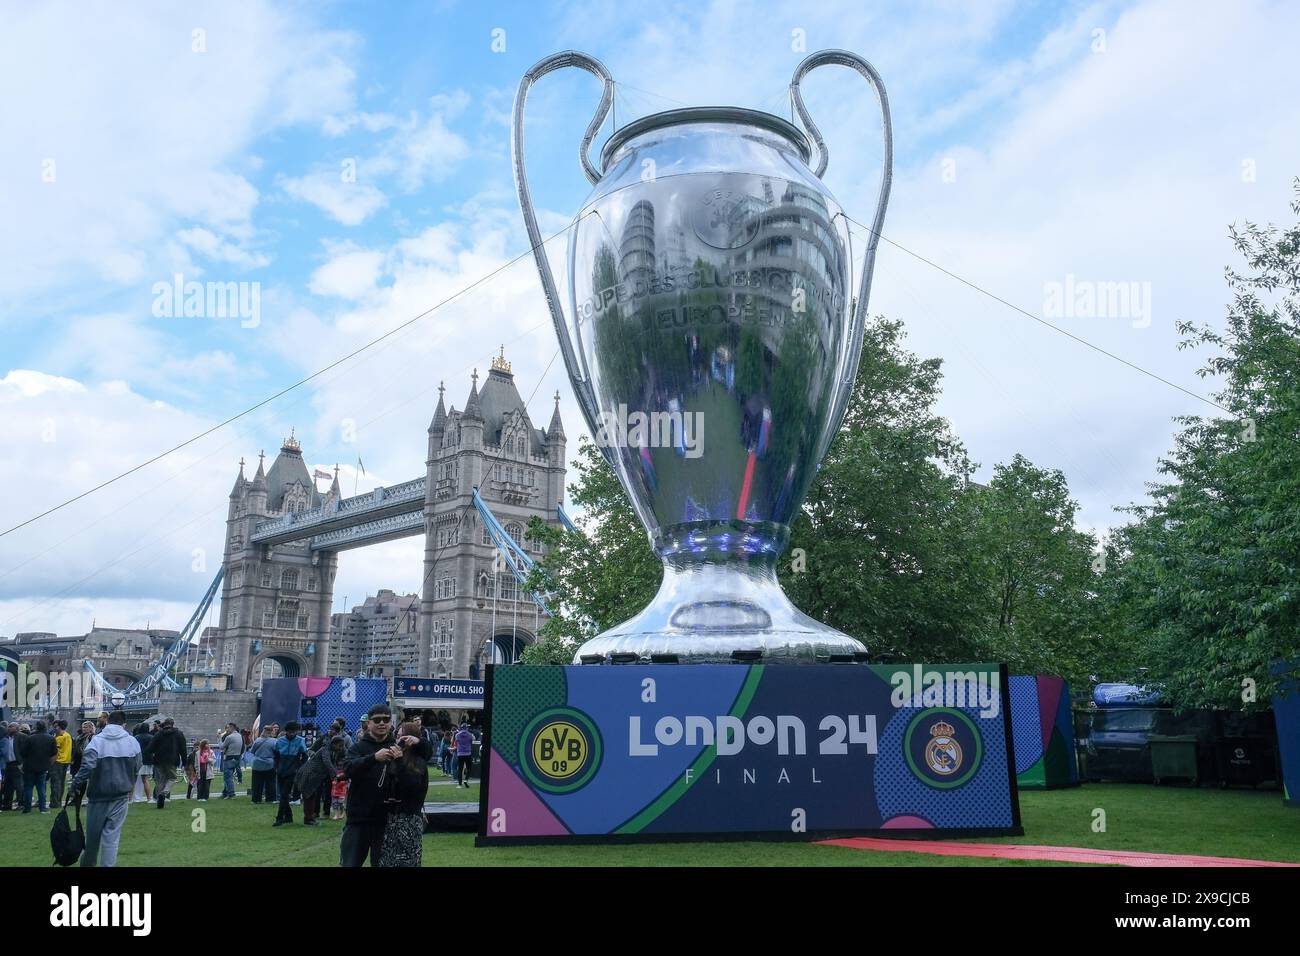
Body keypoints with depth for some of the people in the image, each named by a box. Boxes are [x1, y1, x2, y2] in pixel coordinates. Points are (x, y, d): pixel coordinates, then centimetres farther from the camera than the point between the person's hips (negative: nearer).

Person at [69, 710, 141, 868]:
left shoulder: (97, 740, -9)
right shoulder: (132, 742, -1)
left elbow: (87, 766, -20)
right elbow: (137, 770, 5)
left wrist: (76, 785, -11)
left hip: (98, 795, -1)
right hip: (121, 796, 1)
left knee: (93, 834, 16)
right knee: (112, 836, 3)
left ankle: (88, 863, 33)